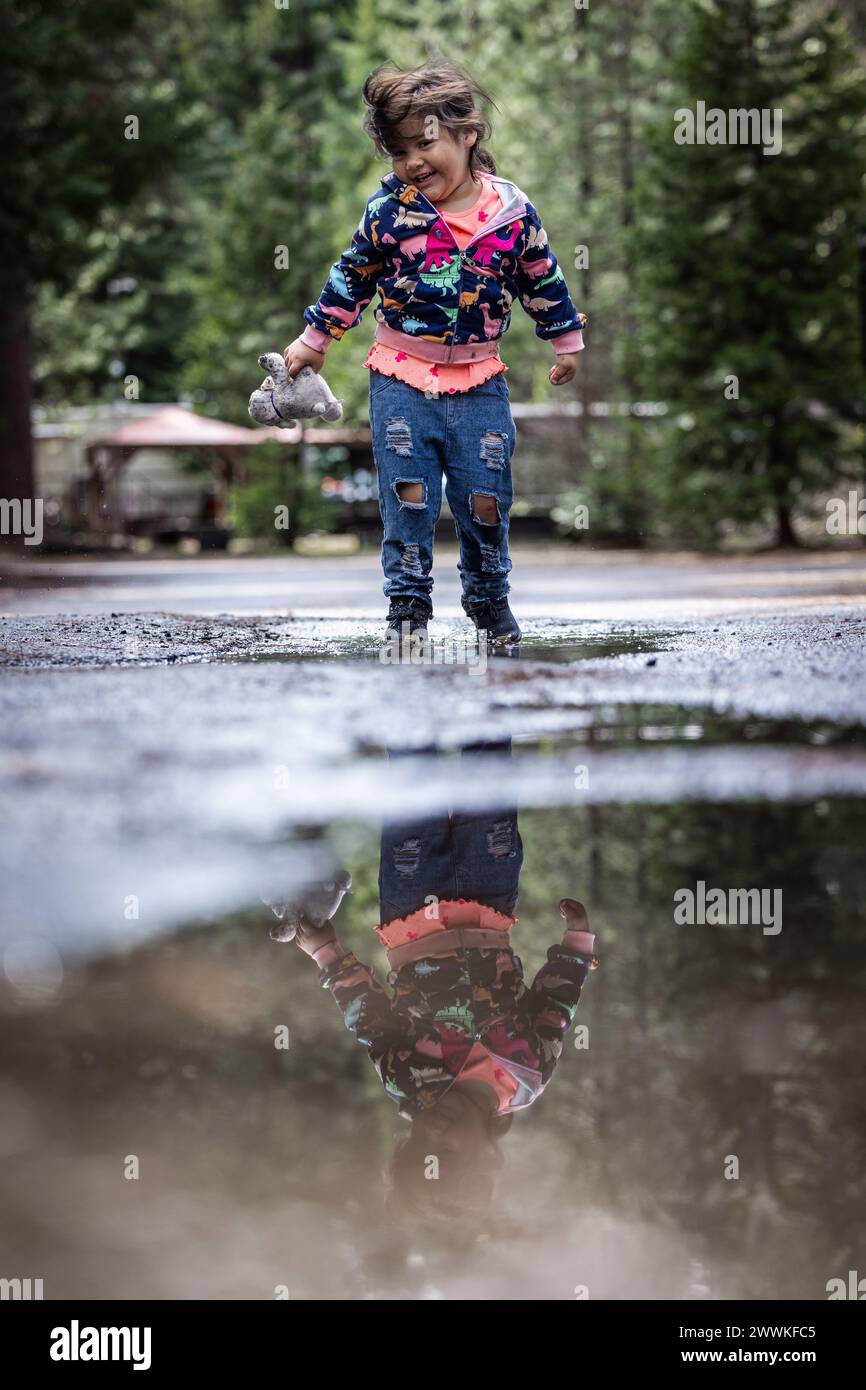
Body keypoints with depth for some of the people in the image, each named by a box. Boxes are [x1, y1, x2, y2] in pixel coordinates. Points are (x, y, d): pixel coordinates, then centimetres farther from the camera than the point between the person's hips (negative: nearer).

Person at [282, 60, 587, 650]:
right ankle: (408, 605, 8)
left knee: (485, 499, 5)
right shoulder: (389, 208, -5)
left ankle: (489, 598, 24)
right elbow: (352, 276, 7)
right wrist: (313, 340, 11)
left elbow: (543, 279, 9)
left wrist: (567, 341, 17)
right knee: (407, 498, -2)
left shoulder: (511, 210, -5)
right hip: (401, 380, 0)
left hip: (478, 381, 0)